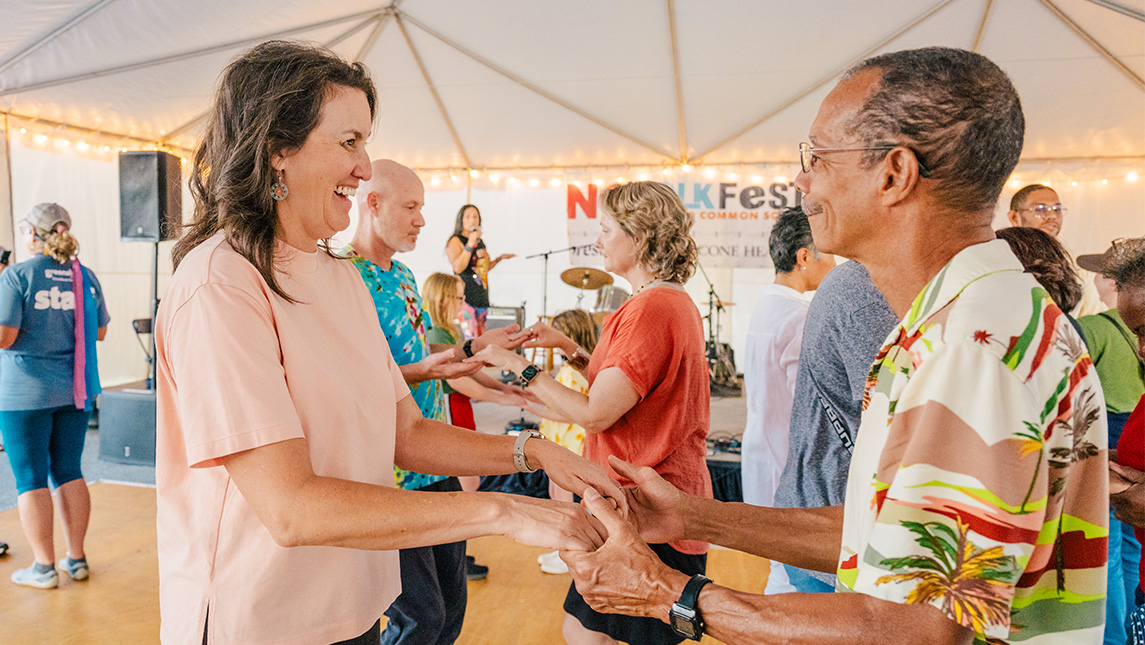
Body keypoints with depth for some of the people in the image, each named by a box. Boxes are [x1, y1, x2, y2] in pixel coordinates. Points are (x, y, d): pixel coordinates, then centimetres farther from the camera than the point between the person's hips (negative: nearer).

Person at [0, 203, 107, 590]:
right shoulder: (85, 277, 3)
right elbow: (100, 331, 10)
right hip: (74, 390, 5)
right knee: (69, 473, 13)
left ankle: (44, 567, 12)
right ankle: (76, 559, 20)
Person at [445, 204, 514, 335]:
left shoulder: (480, 241, 18)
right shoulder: (456, 241, -4)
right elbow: (458, 268, -19)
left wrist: (499, 258, 16)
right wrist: (470, 244, -21)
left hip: (482, 298, 8)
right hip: (465, 297, -8)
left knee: (480, 337, 6)